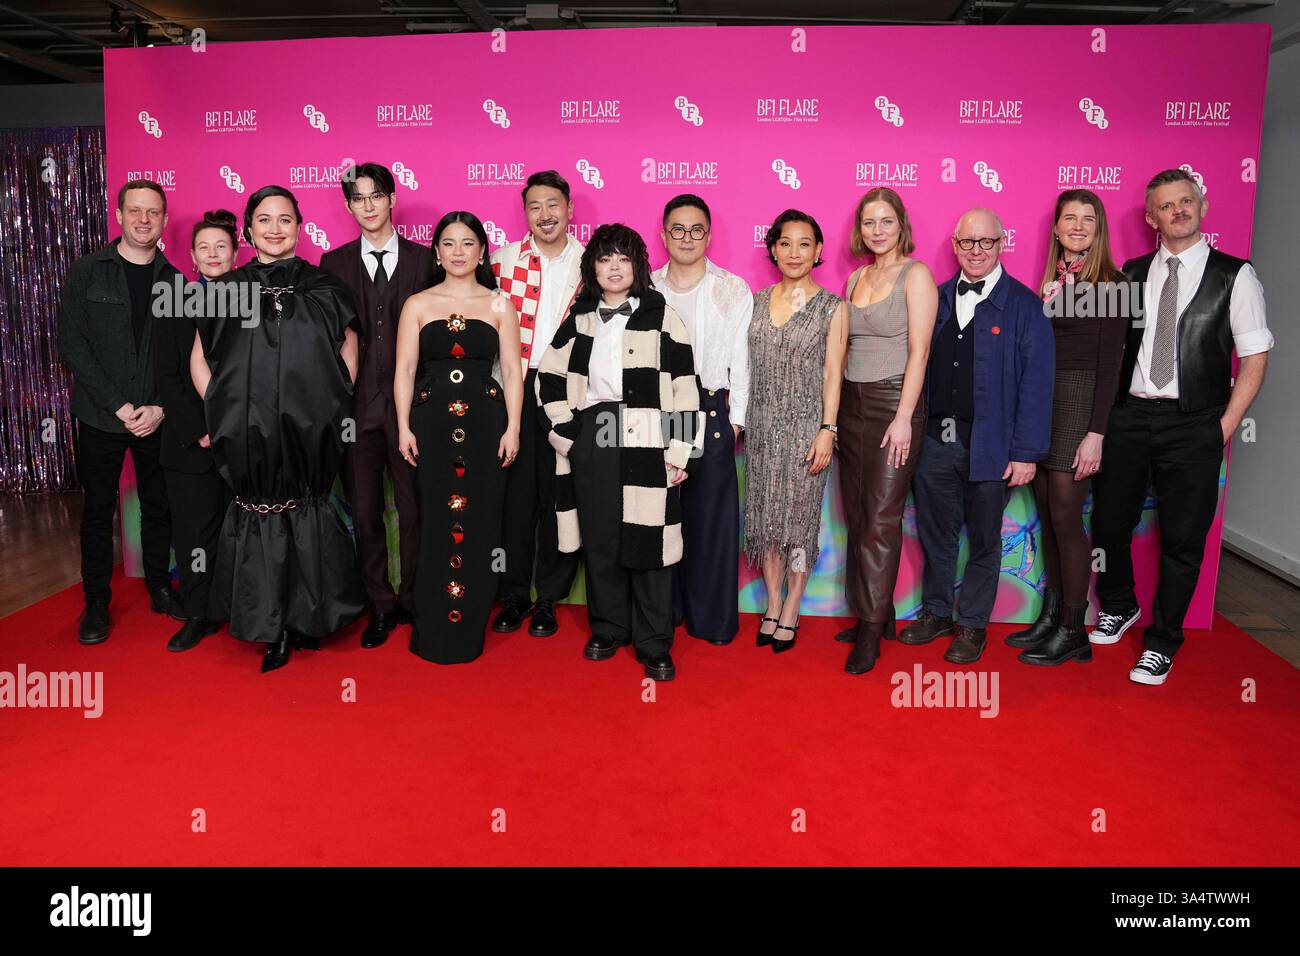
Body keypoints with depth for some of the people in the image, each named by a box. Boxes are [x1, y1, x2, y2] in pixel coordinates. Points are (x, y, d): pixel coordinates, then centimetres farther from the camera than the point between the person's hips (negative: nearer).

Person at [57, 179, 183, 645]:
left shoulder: (174, 281, 6)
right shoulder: (86, 272, 0)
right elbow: (72, 345, -6)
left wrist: (160, 408, -9)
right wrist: (118, 405, -13)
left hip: (157, 418, 2)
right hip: (100, 416, -1)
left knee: (159, 507, 10)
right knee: (98, 511, 7)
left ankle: (160, 589, 25)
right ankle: (96, 603, 18)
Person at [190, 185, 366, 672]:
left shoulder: (322, 288, 4)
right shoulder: (227, 290, 6)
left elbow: (348, 350, 9)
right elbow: (199, 359, 11)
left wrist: (332, 409, 2)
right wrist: (223, 411, 2)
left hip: (308, 434, 0)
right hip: (248, 437, 1)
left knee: (307, 521, 6)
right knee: (259, 521, 4)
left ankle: (306, 620, 24)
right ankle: (272, 631, 18)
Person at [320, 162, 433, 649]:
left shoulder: (424, 259, 5)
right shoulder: (334, 263, 8)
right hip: (356, 405, 1)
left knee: (415, 510, 5)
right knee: (364, 512, 7)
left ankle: (412, 601, 21)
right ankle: (380, 606, 20)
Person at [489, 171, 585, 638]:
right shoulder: (504, 258, 5)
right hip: (515, 390, 0)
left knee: (561, 494, 4)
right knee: (516, 491, 4)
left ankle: (549, 596, 17)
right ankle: (514, 594, 17)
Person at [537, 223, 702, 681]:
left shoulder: (661, 316, 3)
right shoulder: (579, 319, 13)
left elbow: (684, 386, -1)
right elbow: (549, 376, 18)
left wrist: (679, 450, -6)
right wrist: (566, 429, 7)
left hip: (646, 442, -3)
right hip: (591, 442, 3)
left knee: (649, 542, -3)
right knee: (599, 541, 8)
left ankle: (654, 644, 8)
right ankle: (607, 629, 23)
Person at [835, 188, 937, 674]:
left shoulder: (916, 275, -4)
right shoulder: (856, 278, 14)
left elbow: (919, 350, -11)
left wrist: (903, 418, -17)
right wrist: (834, 412, 9)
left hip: (893, 403, -6)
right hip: (851, 404, 7)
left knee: (880, 519, -6)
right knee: (857, 516, 8)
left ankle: (871, 631, 1)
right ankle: (875, 615, 20)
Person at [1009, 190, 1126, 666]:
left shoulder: (1110, 284, -5)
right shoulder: (1051, 281, 13)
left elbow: (1109, 363, -10)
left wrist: (1095, 433, -15)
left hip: (1079, 403, -6)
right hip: (1039, 400, 6)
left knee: (1065, 516, -5)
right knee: (1048, 515, 9)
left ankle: (1073, 631, 7)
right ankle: (1051, 615, 19)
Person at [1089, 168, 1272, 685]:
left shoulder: (1235, 276, 0)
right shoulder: (1132, 274, 8)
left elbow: (1254, 357, 0)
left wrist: (1224, 428, -7)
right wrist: (1101, 415, 0)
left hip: (1193, 425, -2)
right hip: (1128, 417, 3)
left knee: (1182, 539, 3)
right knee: (1109, 523, 9)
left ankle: (1162, 642, 20)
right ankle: (1118, 607, 36)